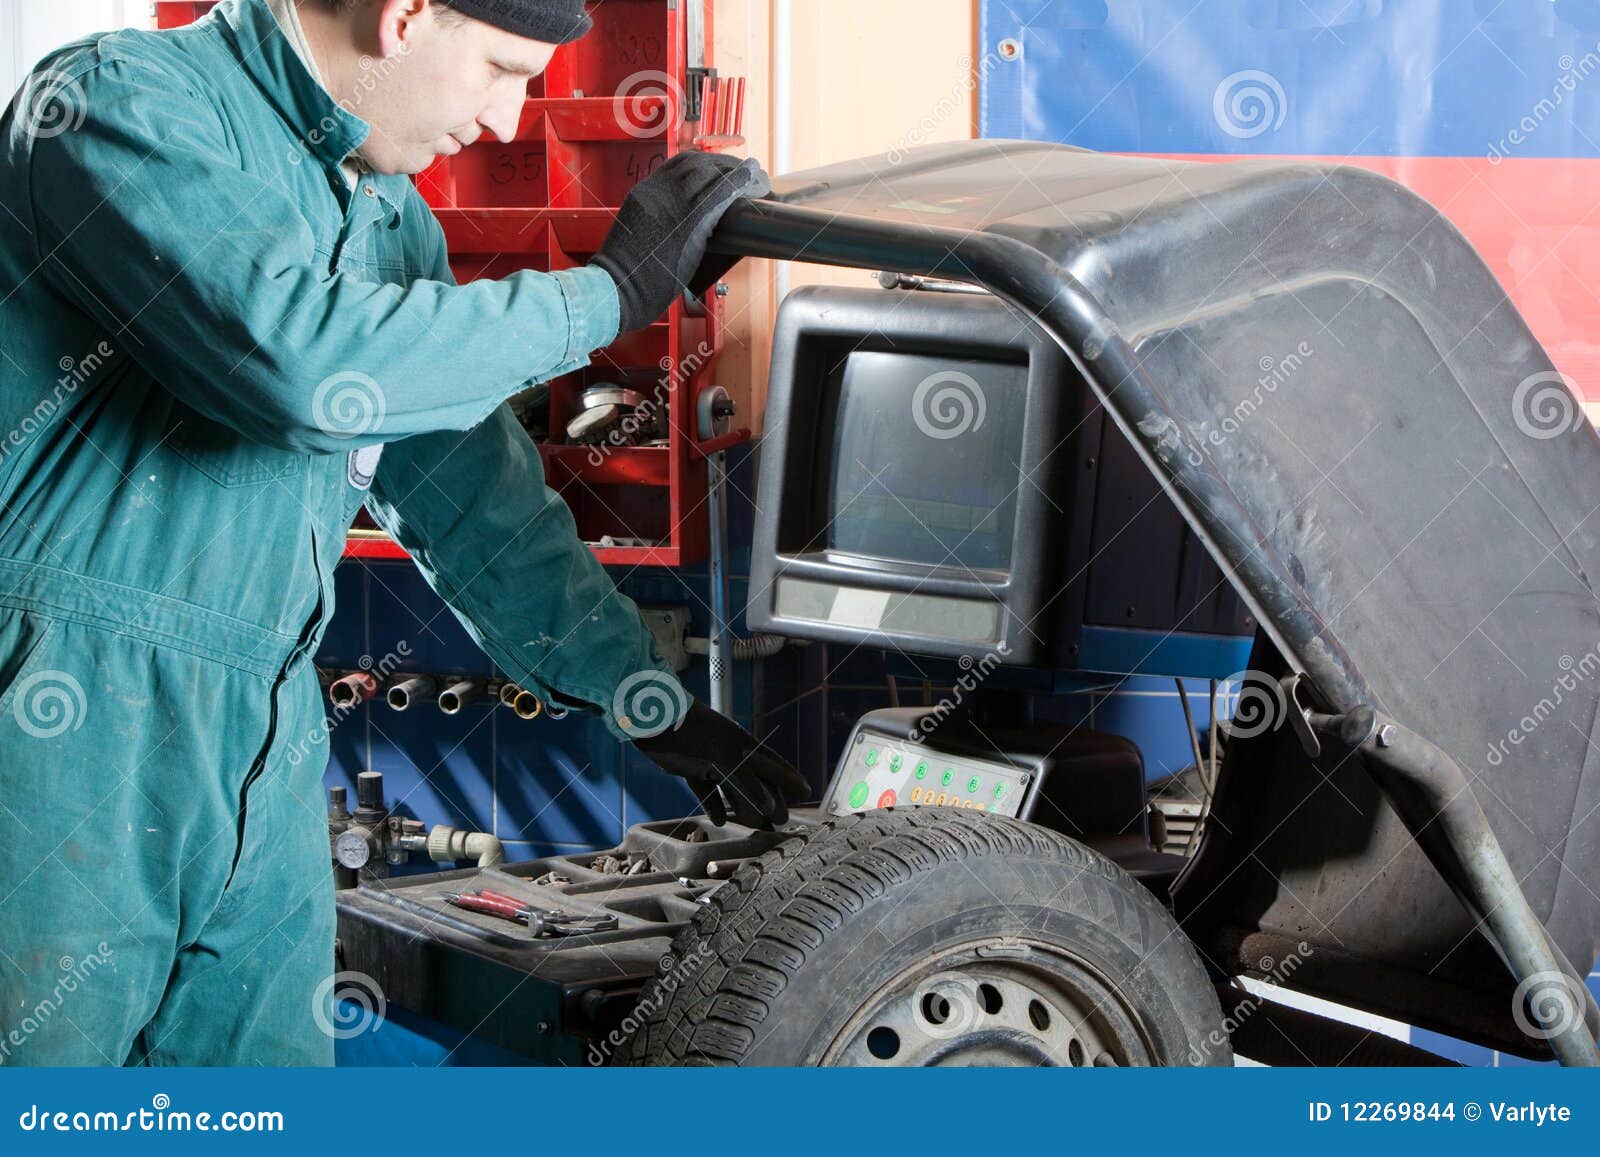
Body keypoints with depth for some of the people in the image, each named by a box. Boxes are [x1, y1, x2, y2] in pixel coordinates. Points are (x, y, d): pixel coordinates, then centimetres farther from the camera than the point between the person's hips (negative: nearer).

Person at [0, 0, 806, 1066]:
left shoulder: (392, 220, 16)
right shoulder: (126, 99, -11)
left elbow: (469, 485, 22)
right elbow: (300, 356, -27)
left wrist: (643, 698, 20)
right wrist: (609, 292, -16)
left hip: (263, 743, 8)